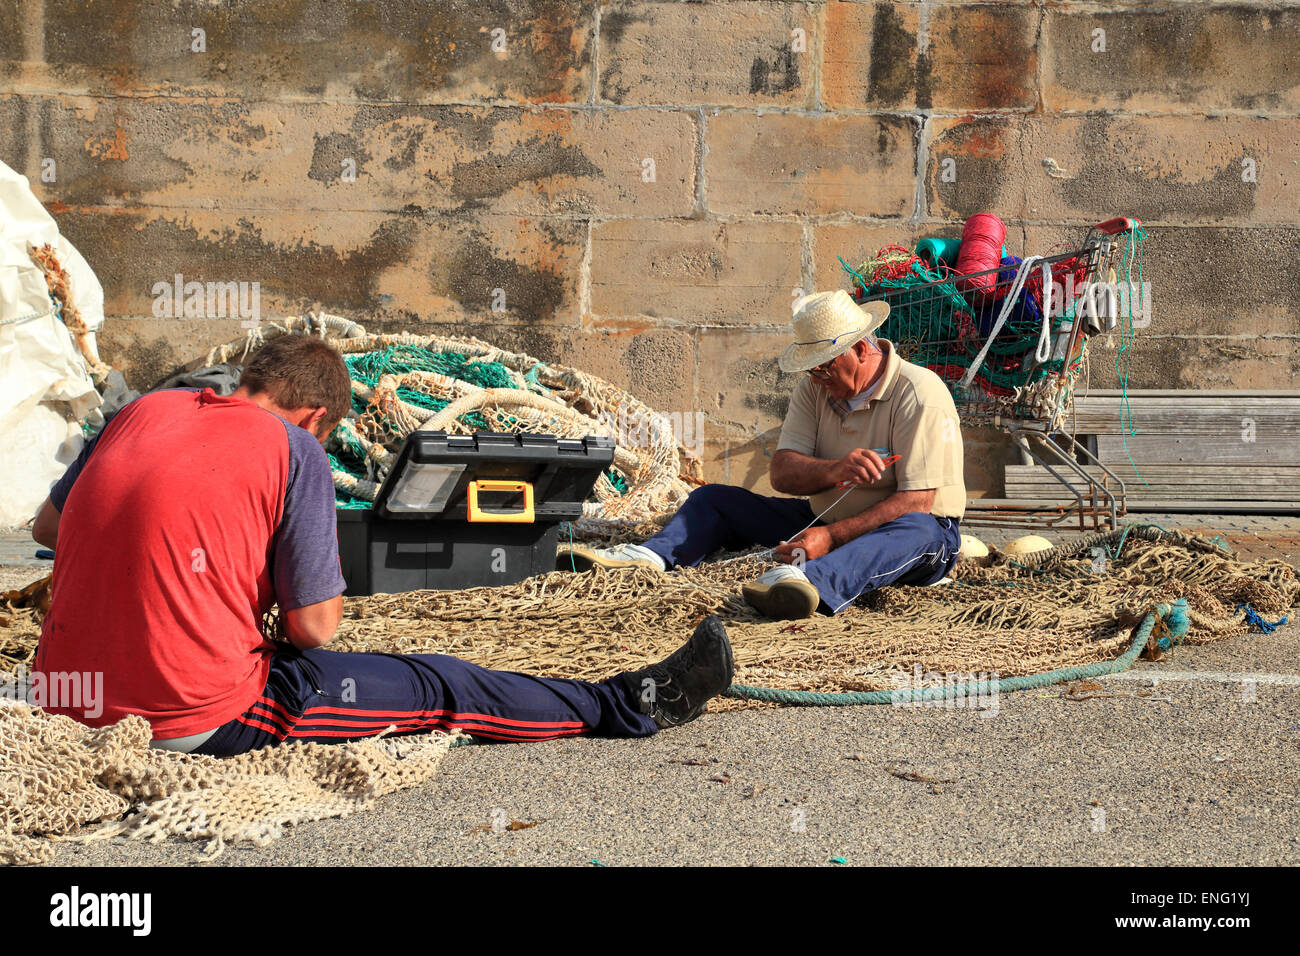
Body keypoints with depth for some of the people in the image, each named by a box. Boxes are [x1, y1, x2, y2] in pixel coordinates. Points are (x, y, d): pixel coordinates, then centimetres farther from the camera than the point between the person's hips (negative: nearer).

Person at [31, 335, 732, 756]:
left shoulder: (142, 411, 8)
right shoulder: (293, 447, -8)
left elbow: (45, 527, 21)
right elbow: (313, 626, -8)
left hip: (67, 699, 6)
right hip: (195, 720, -6)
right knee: (437, 687, 9)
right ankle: (630, 706, 22)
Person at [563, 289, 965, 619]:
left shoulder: (920, 394, -17)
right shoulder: (816, 389, 2)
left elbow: (916, 502, -23)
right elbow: (782, 473, -8)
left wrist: (831, 537, -32)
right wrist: (834, 470, -31)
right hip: (826, 519, 7)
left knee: (914, 530, -43)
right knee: (714, 499, 1)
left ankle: (812, 581, -71)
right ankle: (651, 556, -29)